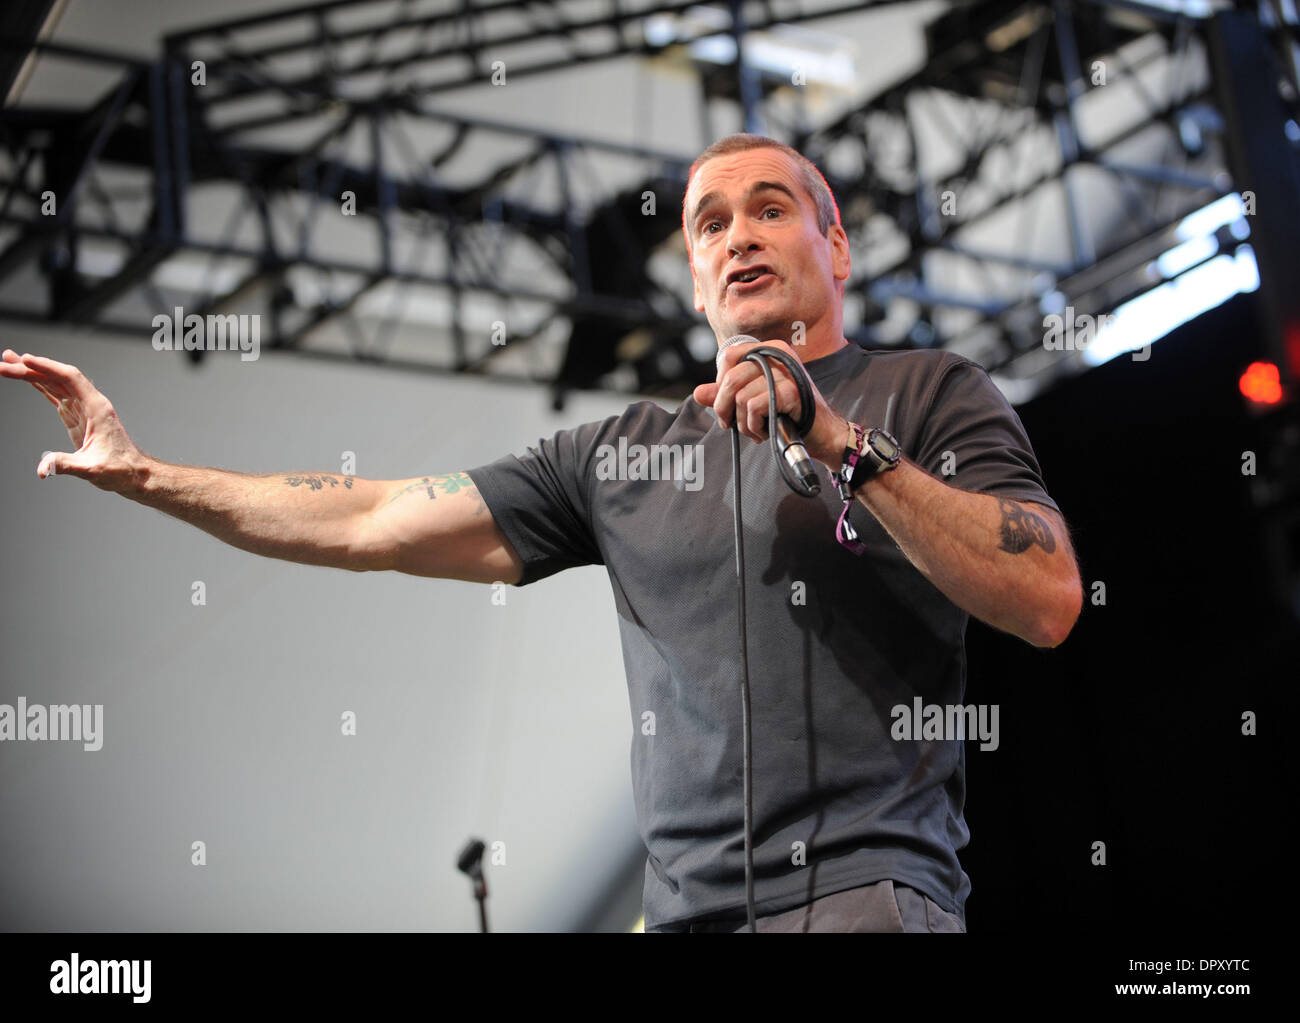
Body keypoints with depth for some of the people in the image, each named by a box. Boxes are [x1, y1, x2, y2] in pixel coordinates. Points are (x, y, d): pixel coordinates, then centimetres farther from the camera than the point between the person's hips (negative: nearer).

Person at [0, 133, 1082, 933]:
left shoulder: (930, 394, 7)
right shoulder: (624, 453, 18)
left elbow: (1049, 605, -7)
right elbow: (373, 524, 16)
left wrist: (846, 447, -12)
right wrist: (142, 473, 14)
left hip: (867, 891, -4)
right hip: (689, 903, 5)